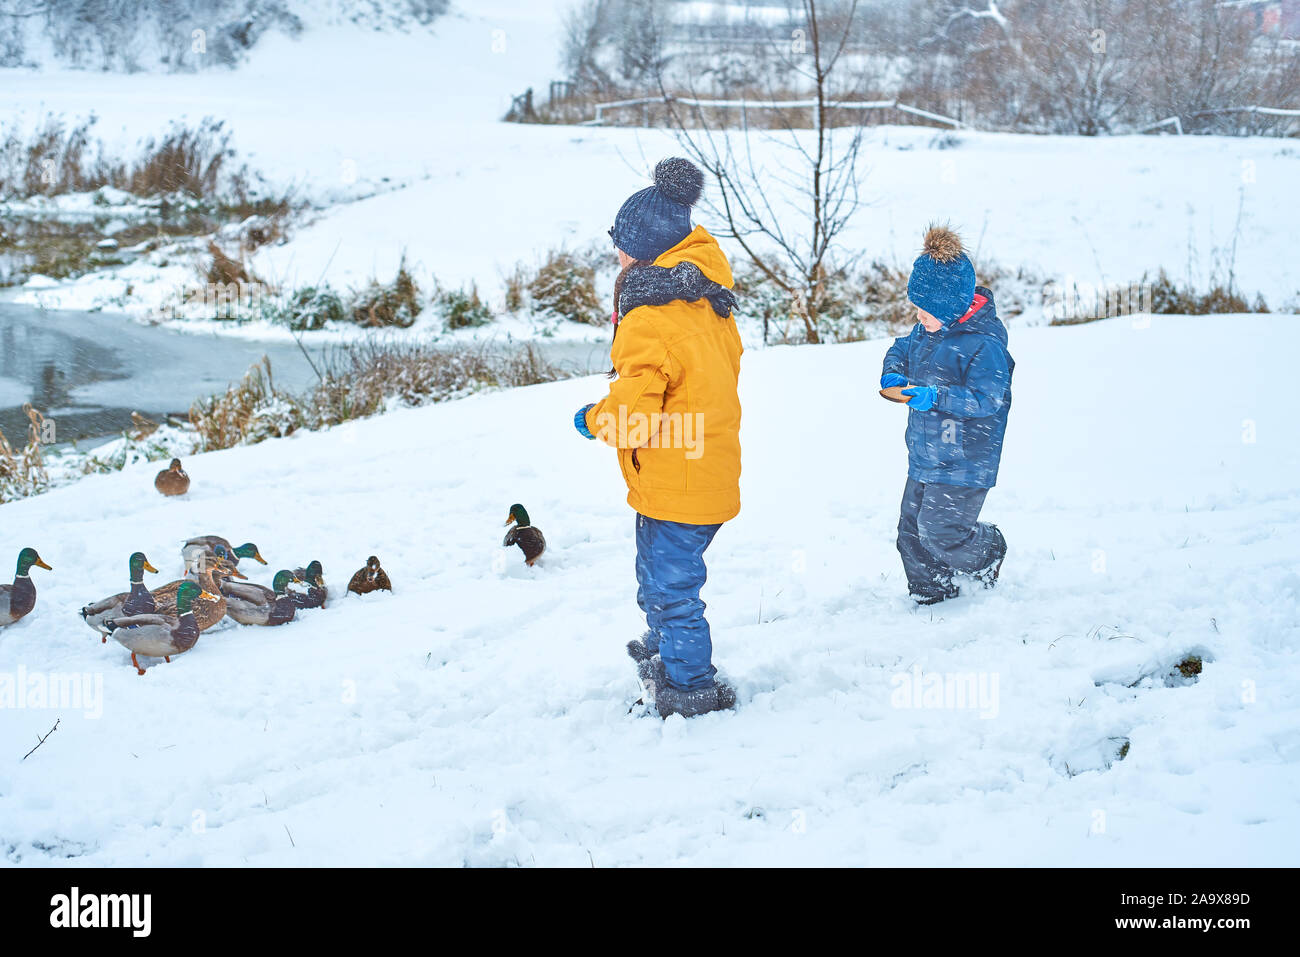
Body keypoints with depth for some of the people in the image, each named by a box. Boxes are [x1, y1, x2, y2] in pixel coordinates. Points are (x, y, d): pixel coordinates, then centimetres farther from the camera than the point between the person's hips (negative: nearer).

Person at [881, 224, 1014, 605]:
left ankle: (989, 552, 21)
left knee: (940, 530, -10)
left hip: (963, 462, -8)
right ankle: (932, 593, 29)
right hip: (925, 456, 8)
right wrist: (895, 373, 1)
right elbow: (901, 349, 24)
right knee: (912, 529, 10)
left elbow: (986, 399, -24)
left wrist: (937, 397, -33)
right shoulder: (926, 329, 5)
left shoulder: (984, 342, -20)